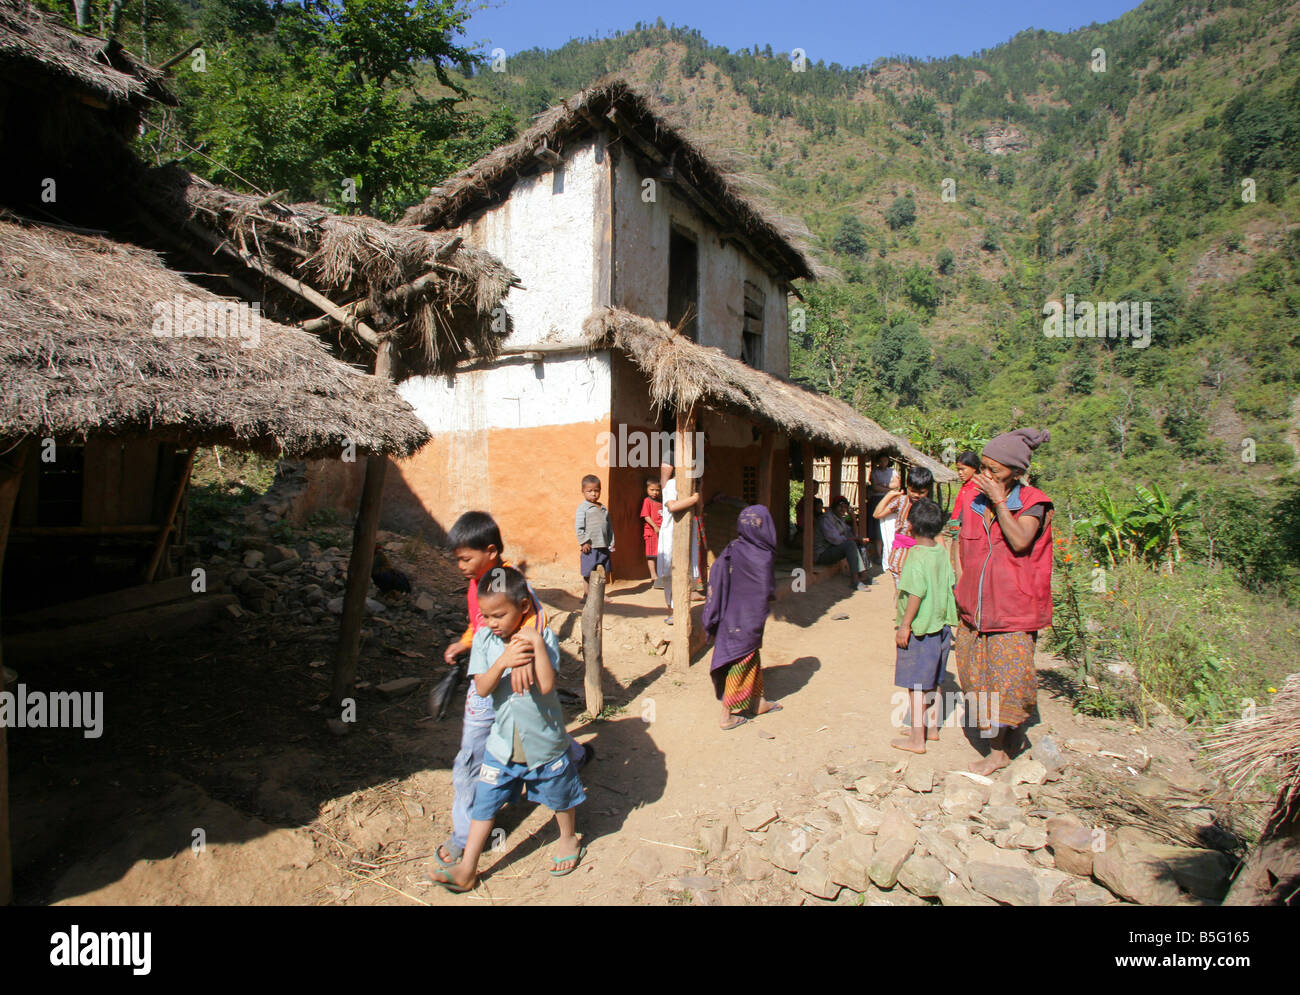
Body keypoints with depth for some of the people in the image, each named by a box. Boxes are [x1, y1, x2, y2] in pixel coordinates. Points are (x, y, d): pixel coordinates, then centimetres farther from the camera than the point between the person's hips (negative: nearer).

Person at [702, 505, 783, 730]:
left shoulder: (732, 549, -5)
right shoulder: (761, 557, -21)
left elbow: (716, 580, -3)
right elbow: (766, 593, -16)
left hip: (730, 617, 6)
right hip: (748, 621, -6)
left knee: (752, 659, 22)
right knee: (741, 663, 5)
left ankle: (758, 702, 37)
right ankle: (727, 716, 13)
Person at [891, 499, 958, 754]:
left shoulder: (917, 556, -19)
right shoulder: (942, 552, 4)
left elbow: (916, 593, -22)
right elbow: (949, 585, 10)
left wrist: (905, 625, -16)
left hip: (919, 629, -8)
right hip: (940, 626, 8)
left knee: (916, 685, 1)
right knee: (932, 681, 20)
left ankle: (917, 739, 8)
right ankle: (932, 727, 34)